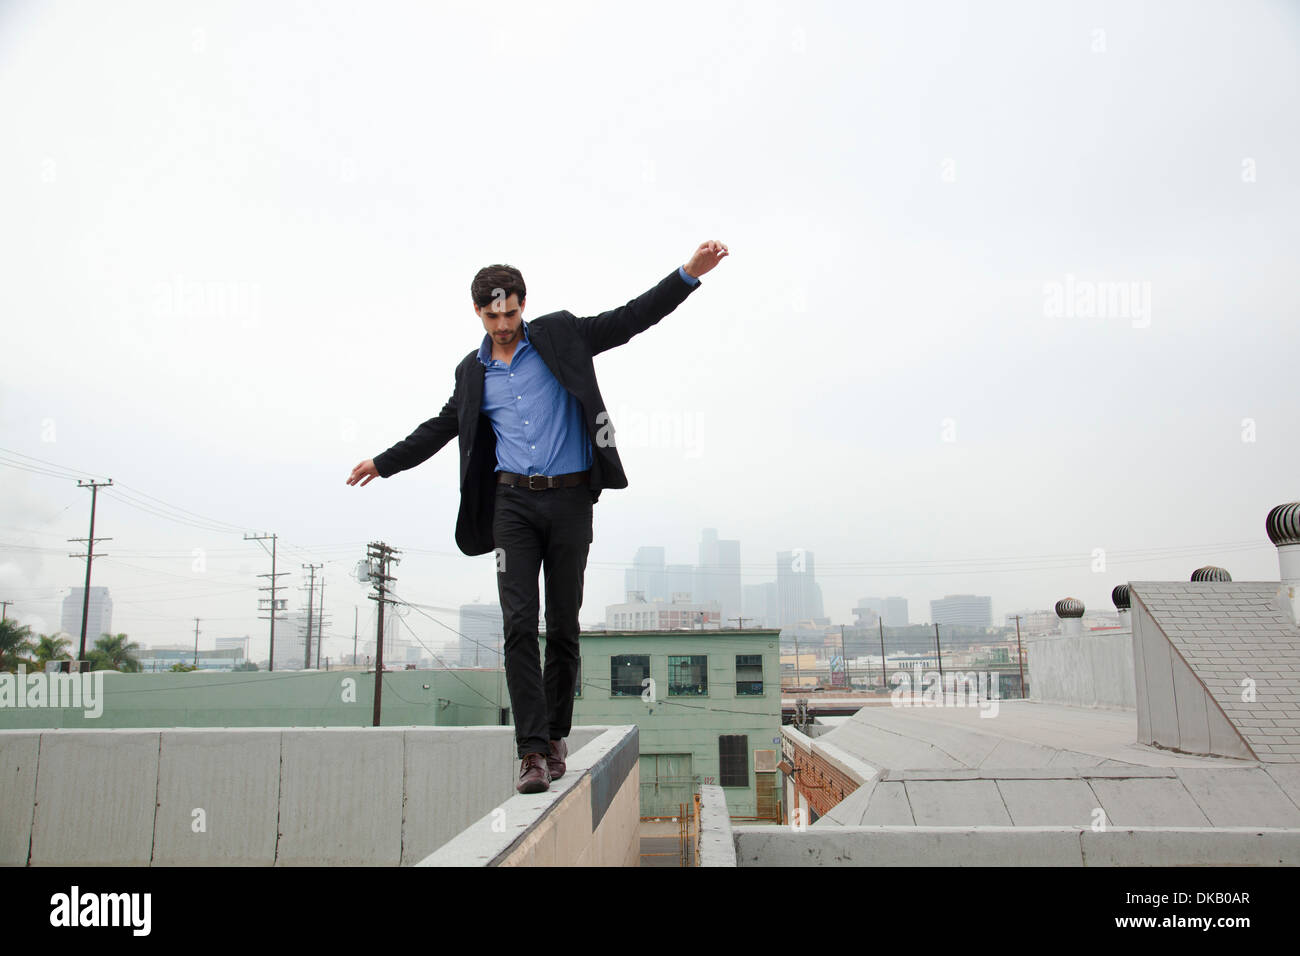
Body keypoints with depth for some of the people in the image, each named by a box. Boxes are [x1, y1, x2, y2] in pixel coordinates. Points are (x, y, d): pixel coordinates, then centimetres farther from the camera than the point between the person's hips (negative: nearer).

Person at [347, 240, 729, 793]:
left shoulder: (560, 335, 6)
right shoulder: (473, 371, 14)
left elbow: (631, 318, 3)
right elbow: (442, 427, 27)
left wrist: (689, 273, -6)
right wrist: (385, 463, 32)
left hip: (570, 500, -1)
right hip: (513, 503, 2)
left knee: (563, 626, 4)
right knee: (519, 624, -10)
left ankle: (555, 735, 20)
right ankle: (533, 750, -8)